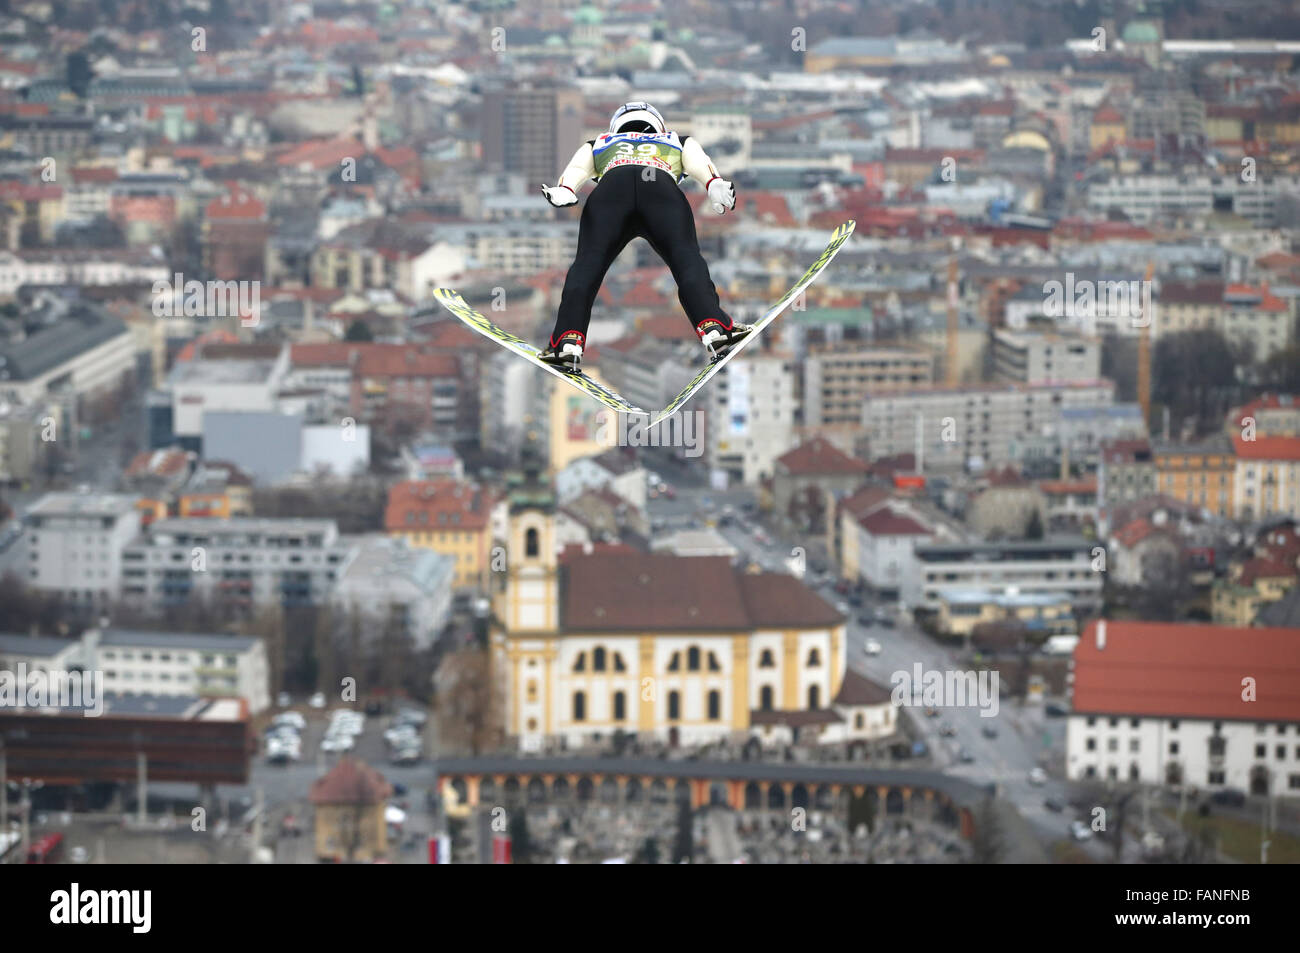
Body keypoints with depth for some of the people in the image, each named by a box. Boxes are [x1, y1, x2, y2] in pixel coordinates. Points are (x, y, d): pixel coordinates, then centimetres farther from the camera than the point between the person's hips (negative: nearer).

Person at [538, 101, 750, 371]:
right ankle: (713, 328, -25)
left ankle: (568, 340, -17)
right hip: (663, 187, 0)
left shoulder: (598, 145, 43)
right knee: (687, 261, -3)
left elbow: (576, 169, 21)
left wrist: (562, 192, 2)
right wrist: (715, 186, 2)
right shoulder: (678, 142, 43)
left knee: (587, 265, 0)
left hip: (611, 187, 0)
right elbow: (699, 163, 20)